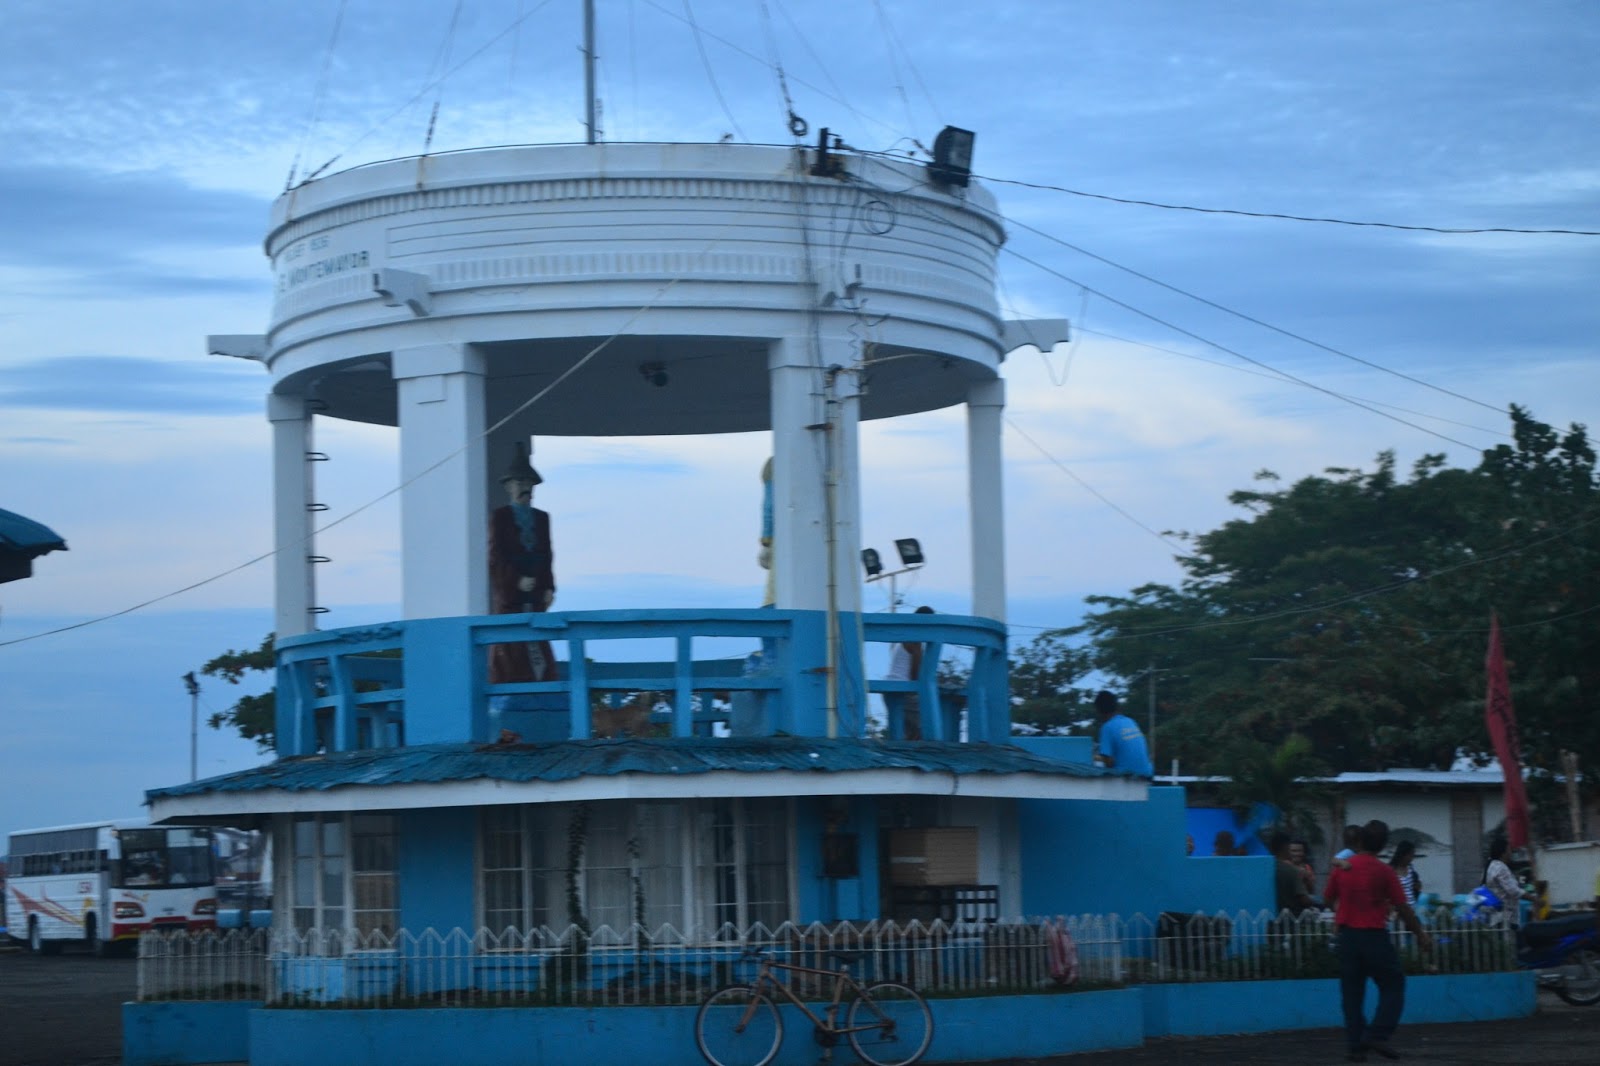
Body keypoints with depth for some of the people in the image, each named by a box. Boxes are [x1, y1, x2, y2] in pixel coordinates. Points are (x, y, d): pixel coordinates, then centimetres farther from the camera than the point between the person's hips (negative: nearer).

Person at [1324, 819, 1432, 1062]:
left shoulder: (1341, 868, 1)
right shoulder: (1384, 871, -9)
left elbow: (1328, 899, 13)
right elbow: (1402, 907, -6)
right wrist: (1420, 934, 4)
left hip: (1347, 935, 4)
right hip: (1374, 935, -4)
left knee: (1352, 992, 8)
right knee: (1392, 987, 6)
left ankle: (1355, 1045, 4)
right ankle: (1378, 1035, -8)